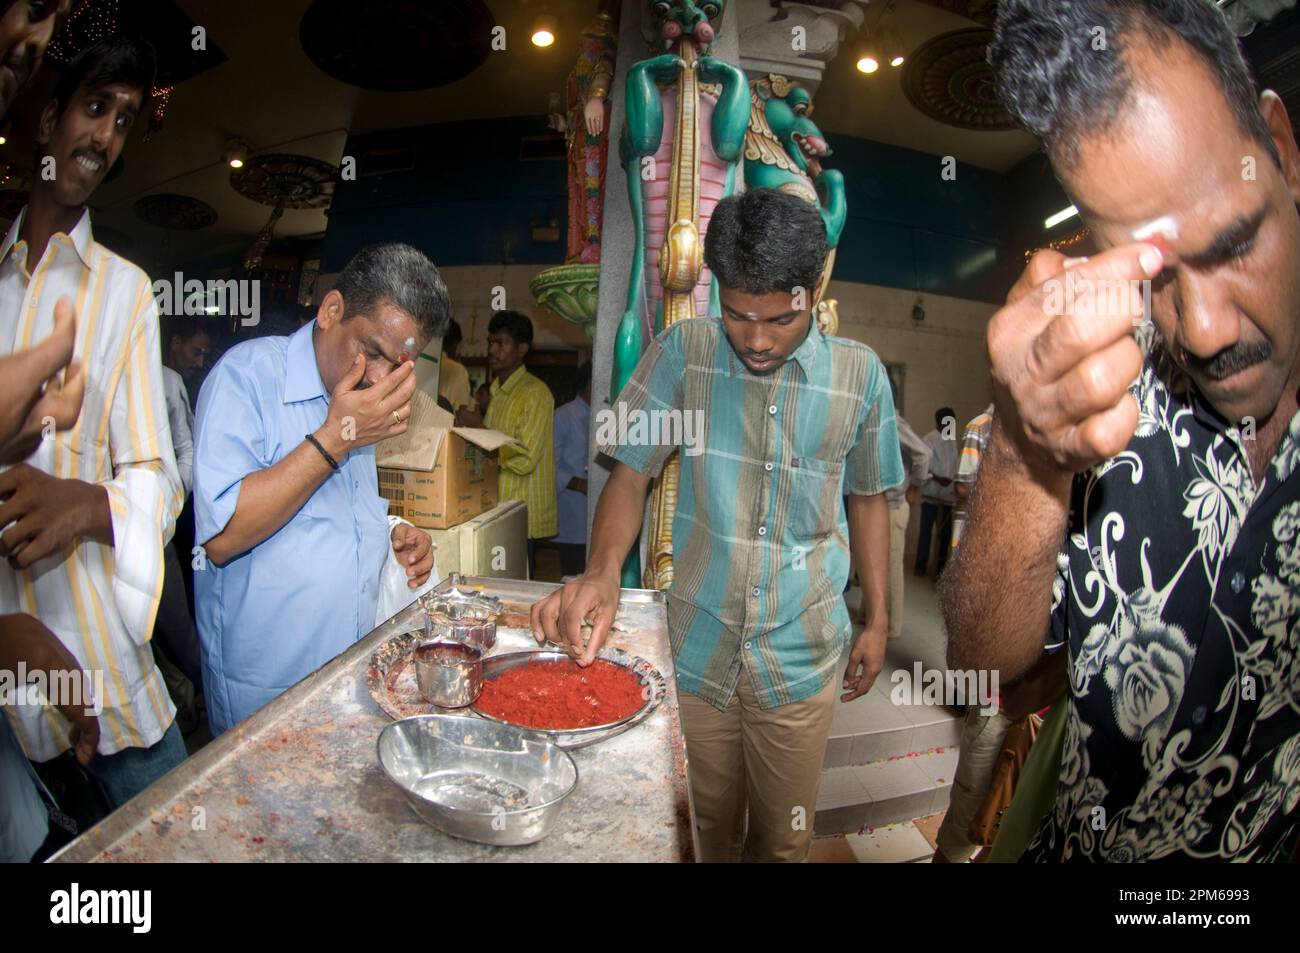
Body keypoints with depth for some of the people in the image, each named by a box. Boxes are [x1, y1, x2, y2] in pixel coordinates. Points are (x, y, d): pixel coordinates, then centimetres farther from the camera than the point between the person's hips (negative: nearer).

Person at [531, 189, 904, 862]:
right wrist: (601, 572, -26)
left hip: (799, 659, 1)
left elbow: (866, 498, 6)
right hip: (695, 649, 0)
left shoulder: (859, 374, -5)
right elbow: (632, 472, -8)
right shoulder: (683, 353, -9)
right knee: (708, 829, 22)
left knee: (784, 838, 21)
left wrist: (877, 619, 7)